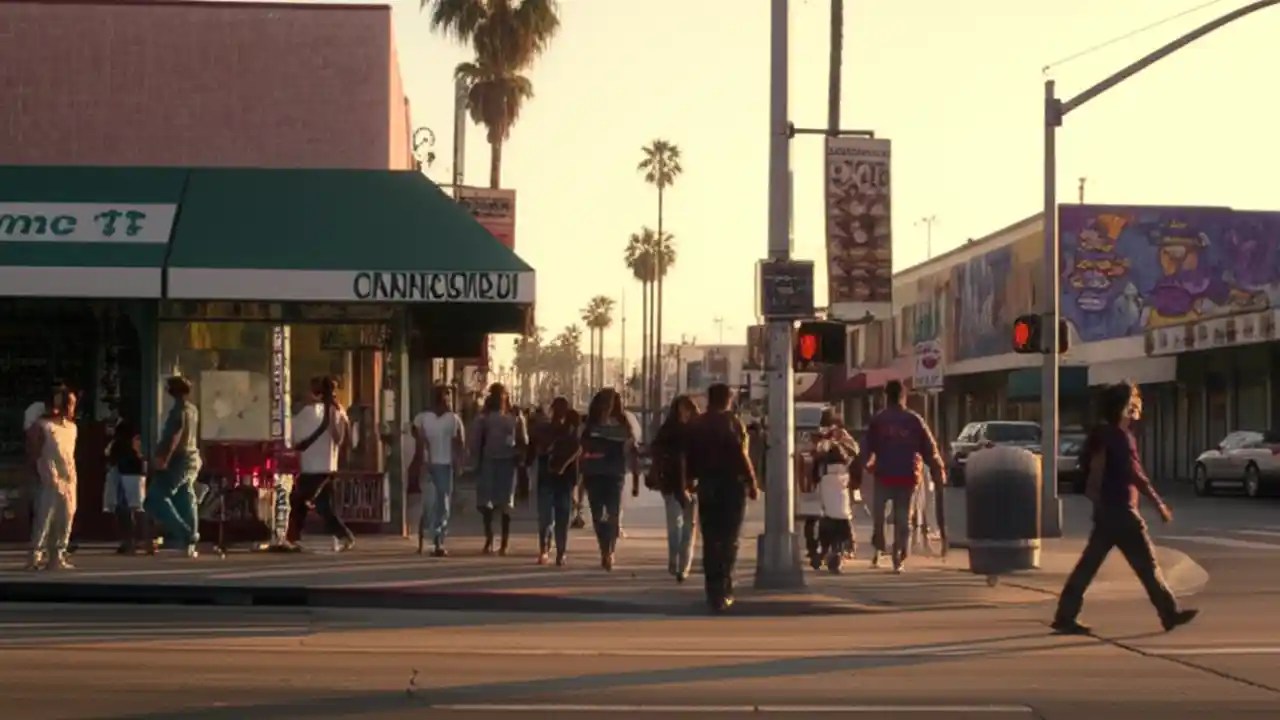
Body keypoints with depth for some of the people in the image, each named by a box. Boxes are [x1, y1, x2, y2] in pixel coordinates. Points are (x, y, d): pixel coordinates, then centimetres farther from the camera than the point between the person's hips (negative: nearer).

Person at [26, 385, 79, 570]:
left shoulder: (71, 427, 17)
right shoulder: (42, 425, -4)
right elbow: (33, 453, -5)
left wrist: (73, 476, 12)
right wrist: (43, 475, -9)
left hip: (69, 480, 7)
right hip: (50, 480, -7)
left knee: (66, 519, 5)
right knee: (45, 518, -9)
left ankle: (58, 556, 10)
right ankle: (36, 556, -7)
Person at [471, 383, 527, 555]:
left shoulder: (515, 417, 5)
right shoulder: (484, 416, 5)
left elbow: (523, 441, 8)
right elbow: (476, 441, 4)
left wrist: (519, 456, -6)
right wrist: (478, 462, -3)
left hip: (507, 461, -1)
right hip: (488, 460, 1)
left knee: (505, 502, 2)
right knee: (486, 501, -1)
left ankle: (505, 542, 9)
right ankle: (489, 539, 11)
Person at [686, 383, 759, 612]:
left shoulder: (696, 425, 5)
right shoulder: (732, 423, -9)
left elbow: (691, 458, 6)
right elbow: (741, 456, -13)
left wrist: (691, 480, 14)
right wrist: (752, 483, -6)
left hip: (707, 486, 4)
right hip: (732, 484, -4)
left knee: (710, 541, 11)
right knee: (729, 540, -2)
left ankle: (713, 590, 11)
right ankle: (723, 591, -11)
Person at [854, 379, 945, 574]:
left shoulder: (878, 419, -1)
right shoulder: (914, 419, 2)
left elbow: (867, 447, 0)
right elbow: (930, 448, 3)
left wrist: (859, 470, 8)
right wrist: (938, 471, 9)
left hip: (884, 475, -1)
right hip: (908, 476, 1)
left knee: (878, 514, 13)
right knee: (903, 519, 6)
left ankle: (879, 550, 4)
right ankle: (899, 560, 2)